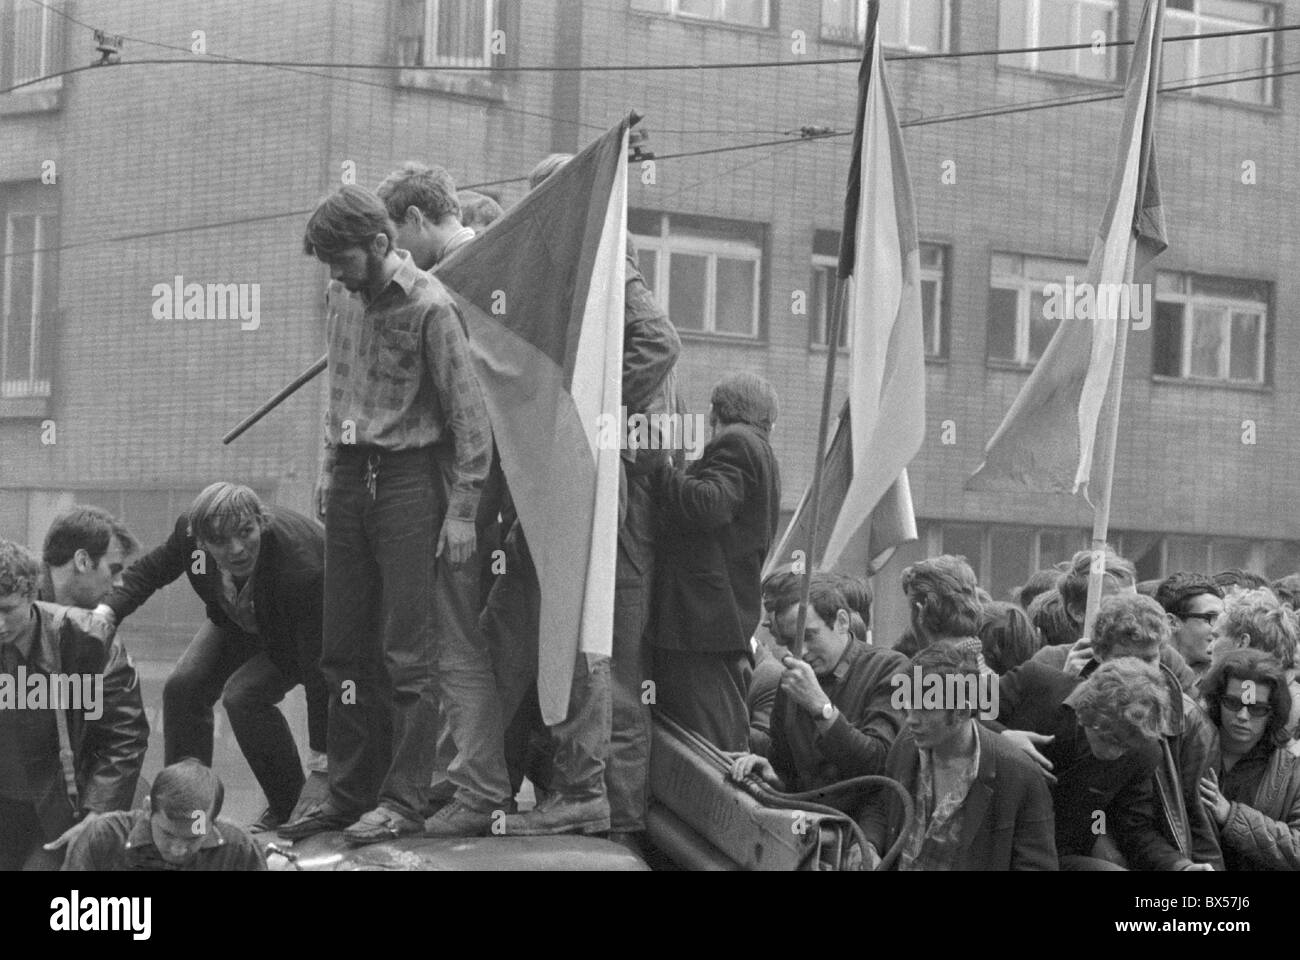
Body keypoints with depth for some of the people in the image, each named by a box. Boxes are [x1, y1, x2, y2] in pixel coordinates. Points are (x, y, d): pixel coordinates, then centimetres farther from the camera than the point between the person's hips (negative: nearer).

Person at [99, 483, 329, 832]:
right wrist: (108, 611, -24)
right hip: (239, 622, 6)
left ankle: (291, 807, -6)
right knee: (183, 687, -12)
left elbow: (318, 668, -38)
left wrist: (321, 767, -36)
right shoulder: (190, 531, -29)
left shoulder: (301, 567, -44)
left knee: (243, 695, -26)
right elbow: (151, 570, -5)